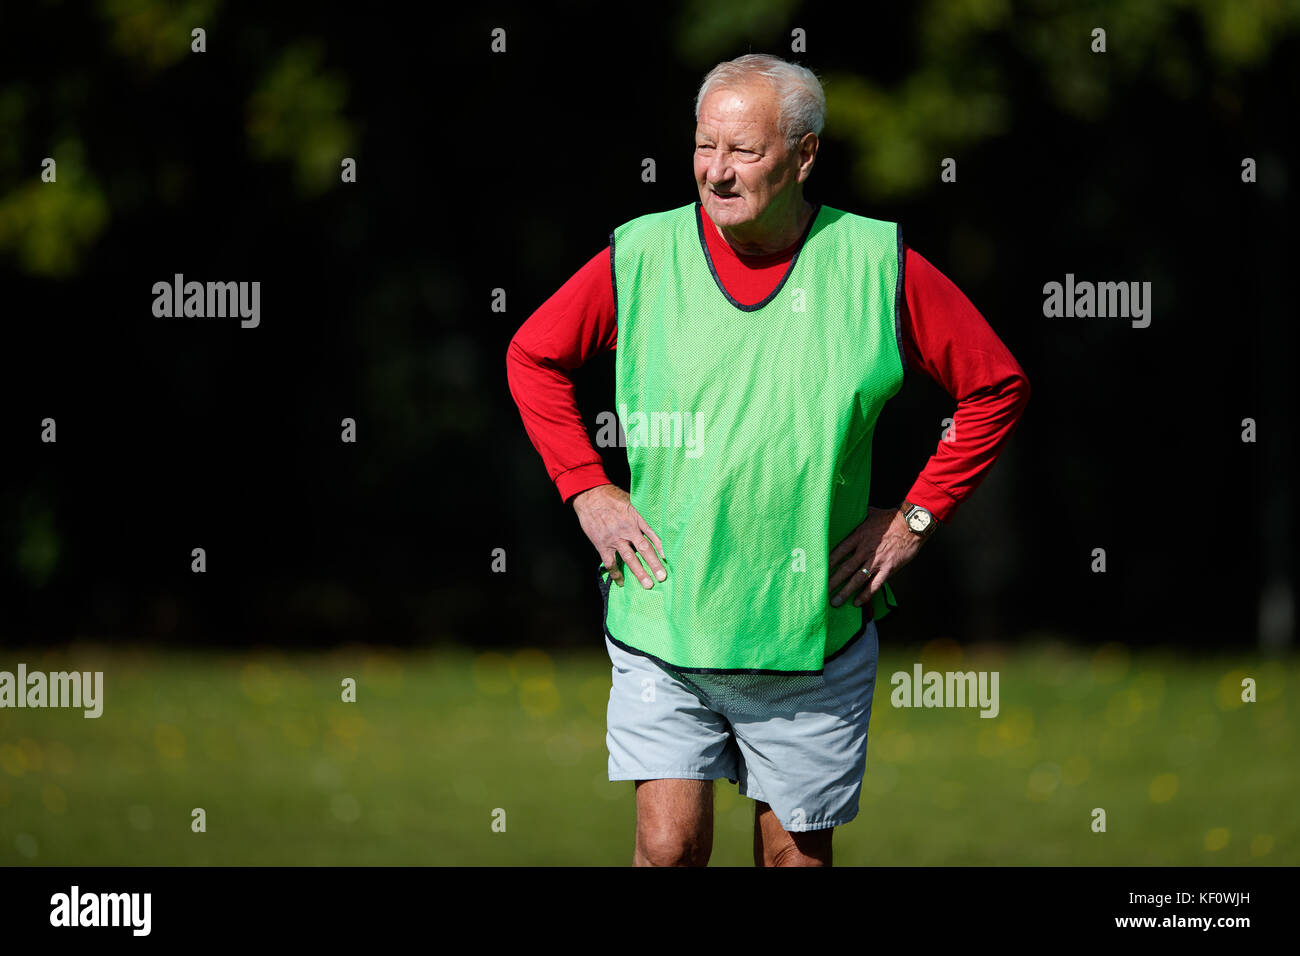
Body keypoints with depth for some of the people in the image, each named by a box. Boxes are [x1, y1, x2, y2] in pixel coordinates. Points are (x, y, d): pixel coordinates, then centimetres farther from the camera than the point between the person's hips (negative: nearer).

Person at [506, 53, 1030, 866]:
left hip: (813, 638, 0)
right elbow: (533, 357, 13)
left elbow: (997, 387, 5)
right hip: (663, 625, 0)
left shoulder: (879, 264, -5)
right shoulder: (640, 257, -3)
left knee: (797, 852, 8)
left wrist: (915, 518, 1)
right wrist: (587, 491, 5)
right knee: (669, 844, -7)